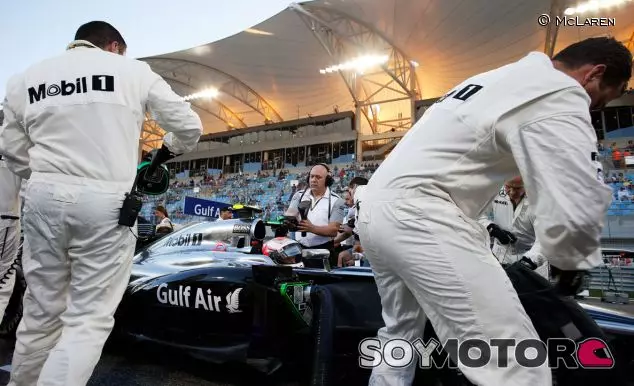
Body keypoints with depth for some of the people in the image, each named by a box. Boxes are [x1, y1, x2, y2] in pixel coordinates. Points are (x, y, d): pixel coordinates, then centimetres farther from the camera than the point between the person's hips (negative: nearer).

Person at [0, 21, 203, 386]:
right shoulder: (133, 70, 4)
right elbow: (190, 126, 5)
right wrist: (169, 150, 25)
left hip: (44, 196, 4)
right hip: (108, 202, -4)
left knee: (41, 312, 17)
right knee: (88, 320, 3)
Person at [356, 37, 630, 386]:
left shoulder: (498, 79, 25)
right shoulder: (559, 94, -4)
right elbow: (576, 207, -15)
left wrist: (479, 226, 31)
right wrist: (569, 261, 6)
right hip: (414, 214, -10)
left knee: (399, 334, 25)